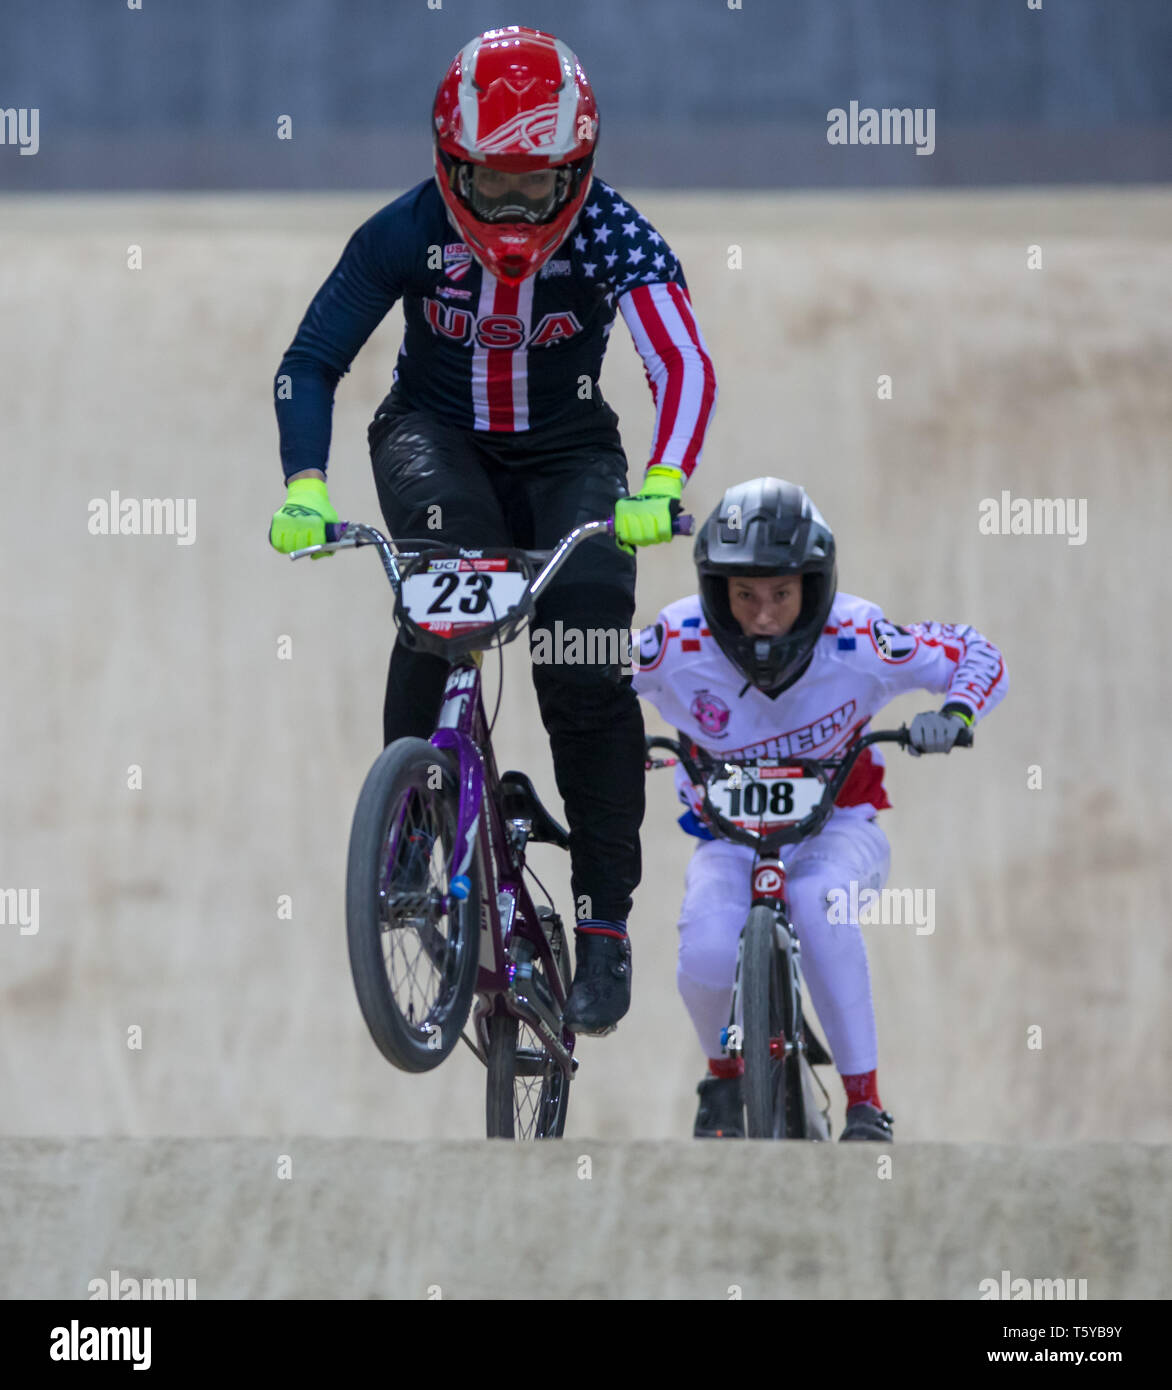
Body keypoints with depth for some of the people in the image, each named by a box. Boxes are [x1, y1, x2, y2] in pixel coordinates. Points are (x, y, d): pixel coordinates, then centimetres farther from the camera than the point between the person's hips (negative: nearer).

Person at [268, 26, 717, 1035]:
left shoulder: (611, 234, -23)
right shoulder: (410, 232, -20)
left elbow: (684, 363, -35)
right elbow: (311, 363, -16)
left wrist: (660, 485, -53)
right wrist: (305, 485, -33)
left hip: (566, 451, 0)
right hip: (438, 433, 0)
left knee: (589, 660, -21)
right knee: (450, 544, -35)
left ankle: (606, 923, -10)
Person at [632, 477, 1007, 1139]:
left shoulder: (854, 638, -24)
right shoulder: (682, 643, -23)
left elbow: (978, 656, -11)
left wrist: (955, 715, -31)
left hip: (837, 828, -1)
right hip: (730, 836, 1)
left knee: (818, 900, -37)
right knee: (707, 953, -30)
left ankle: (866, 1104, -26)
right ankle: (724, 1075, 7)